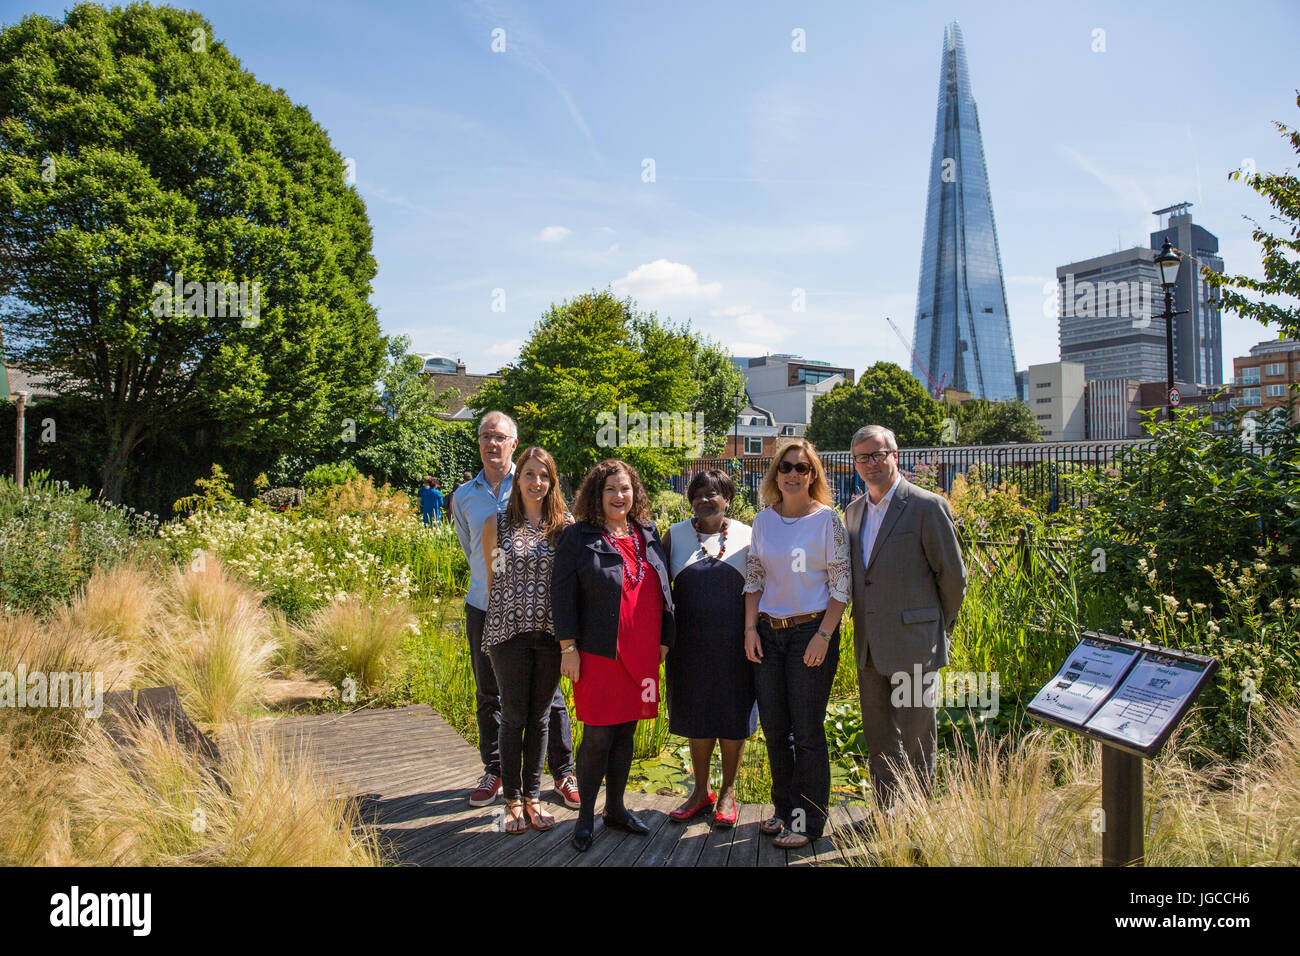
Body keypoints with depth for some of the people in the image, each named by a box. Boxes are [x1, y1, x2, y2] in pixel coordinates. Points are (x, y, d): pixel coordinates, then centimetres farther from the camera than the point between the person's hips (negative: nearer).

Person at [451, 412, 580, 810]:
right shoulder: (464, 496, 8)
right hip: (483, 607, 3)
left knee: (547, 693, 2)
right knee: (488, 695, 12)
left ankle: (564, 773, 14)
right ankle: (493, 771, 27)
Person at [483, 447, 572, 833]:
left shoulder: (565, 524, 2)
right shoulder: (497, 524, 0)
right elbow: (491, 579, 8)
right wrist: (502, 618, 8)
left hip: (550, 632, 1)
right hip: (508, 631, -1)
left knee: (540, 717, 11)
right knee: (514, 717, 6)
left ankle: (533, 796, 25)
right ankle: (513, 800, 21)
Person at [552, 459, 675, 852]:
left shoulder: (648, 535, 12)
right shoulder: (579, 537, -2)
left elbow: (663, 591, 17)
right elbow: (562, 594, -5)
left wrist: (664, 640, 15)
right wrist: (568, 647, -9)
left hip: (641, 656, 5)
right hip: (599, 655, -5)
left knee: (625, 733, 13)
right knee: (597, 737, -2)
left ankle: (615, 808, 27)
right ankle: (586, 816, 14)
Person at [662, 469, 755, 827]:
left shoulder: (745, 536, 1)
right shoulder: (676, 535, 4)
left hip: (734, 645, -1)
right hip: (690, 645, 1)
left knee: (733, 717, 6)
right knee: (696, 716, 10)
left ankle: (728, 792, 23)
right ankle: (701, 791, 25)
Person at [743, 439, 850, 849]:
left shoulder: (827, 520, -6)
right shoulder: (763, 521, 7)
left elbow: (841, 583, -7)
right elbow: (753, 578, 11)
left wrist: (824, 635, -14)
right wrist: (751, 628, 2)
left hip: (812, 632, -4)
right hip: (769, 633, 5)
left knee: (807, 730, 2)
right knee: (775, 728, 12)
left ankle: (809, 819, 16)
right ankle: (784, 808, 29)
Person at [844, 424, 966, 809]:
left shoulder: (928, 507, -9)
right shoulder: (853, 511, 11)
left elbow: (953, 576, -4)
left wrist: (939, 627, 5)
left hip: (913, 644, -6)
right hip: (869, 647, 6)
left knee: (916, 736, 5)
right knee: (878, 736, 14)